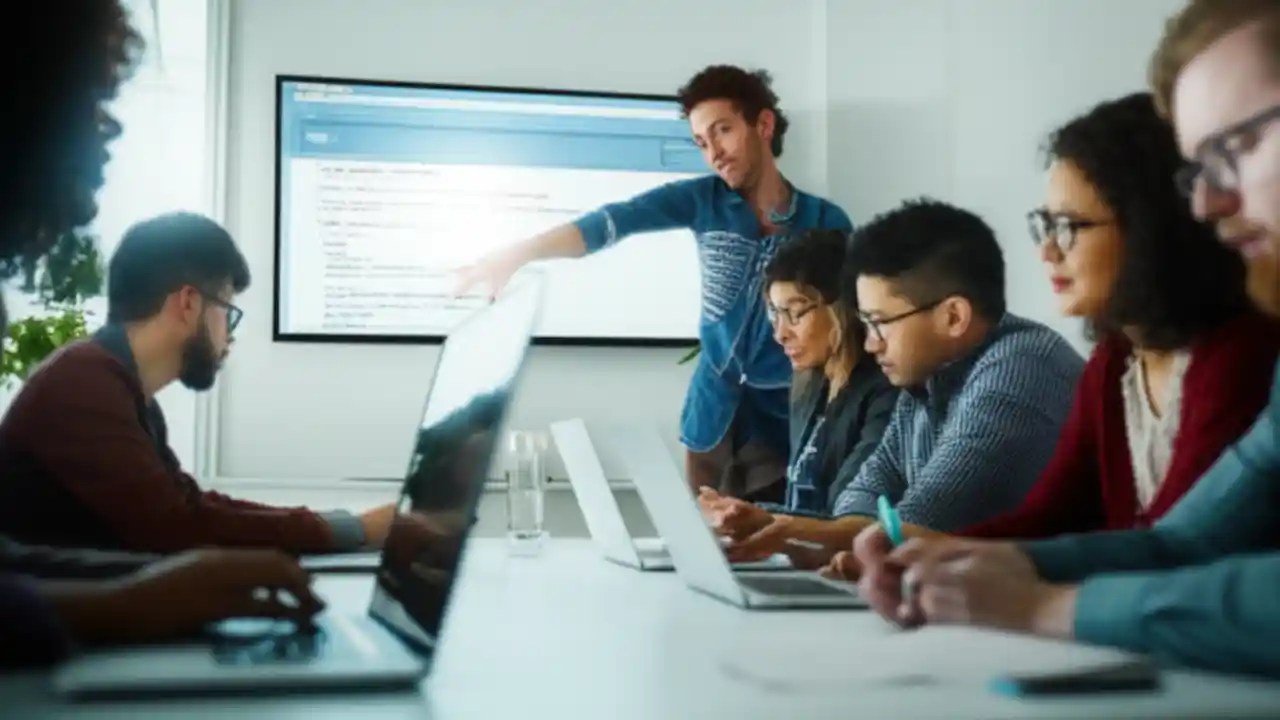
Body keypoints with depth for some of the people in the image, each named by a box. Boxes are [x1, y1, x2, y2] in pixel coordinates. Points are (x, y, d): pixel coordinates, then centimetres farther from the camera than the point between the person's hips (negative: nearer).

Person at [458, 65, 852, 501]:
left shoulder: (825, 223, -5)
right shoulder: (703, 200, 0)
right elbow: (614, 222, -12)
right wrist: (517, 255, -23)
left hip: (787, 421, -2)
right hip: (712, 415, 2)